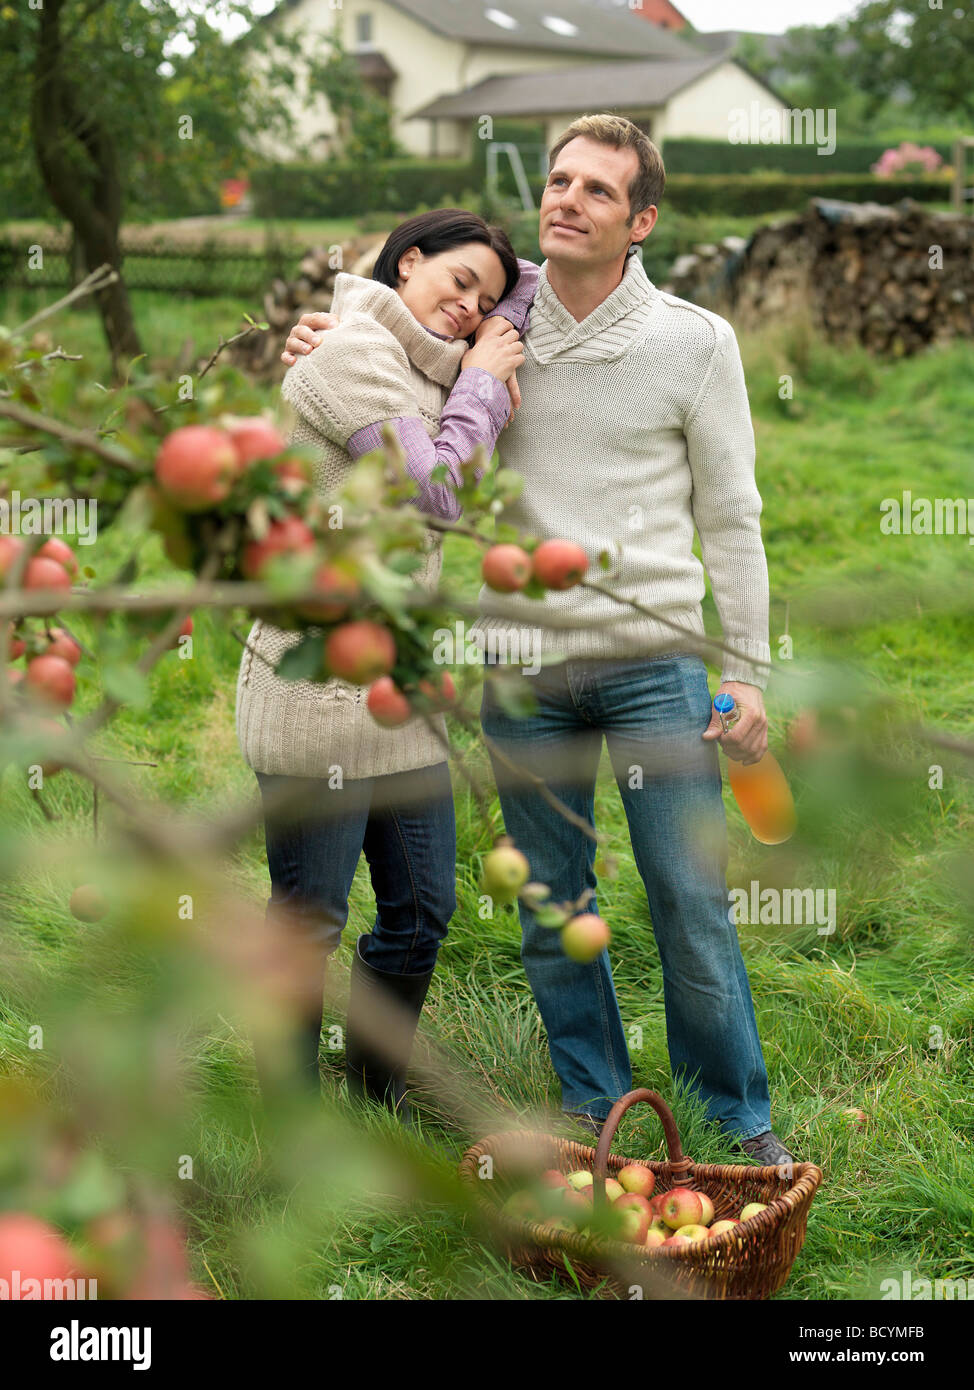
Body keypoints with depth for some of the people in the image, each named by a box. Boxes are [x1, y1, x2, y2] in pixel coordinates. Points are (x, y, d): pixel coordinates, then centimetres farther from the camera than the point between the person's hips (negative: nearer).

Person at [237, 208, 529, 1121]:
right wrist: (481, 384, -5)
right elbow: (433, 490, -15)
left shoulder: (424, 371, 19)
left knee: (422, 908, 14)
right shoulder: (352, 352, -10)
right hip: (322, 681, -9)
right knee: (308, 920, 2)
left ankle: (378, 1090, 33)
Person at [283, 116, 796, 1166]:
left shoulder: (695, 343, -1)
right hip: (522, 662, 2)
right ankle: (591, 1100, 27)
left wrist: (748, 673, -1)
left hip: (655, 660, -2)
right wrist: (325, 344, 2)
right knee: (552, 910, 9)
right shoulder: (490, 328, 4)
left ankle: (738, 1115, 19)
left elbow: (729, 518, 3)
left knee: (692, 905, 1)